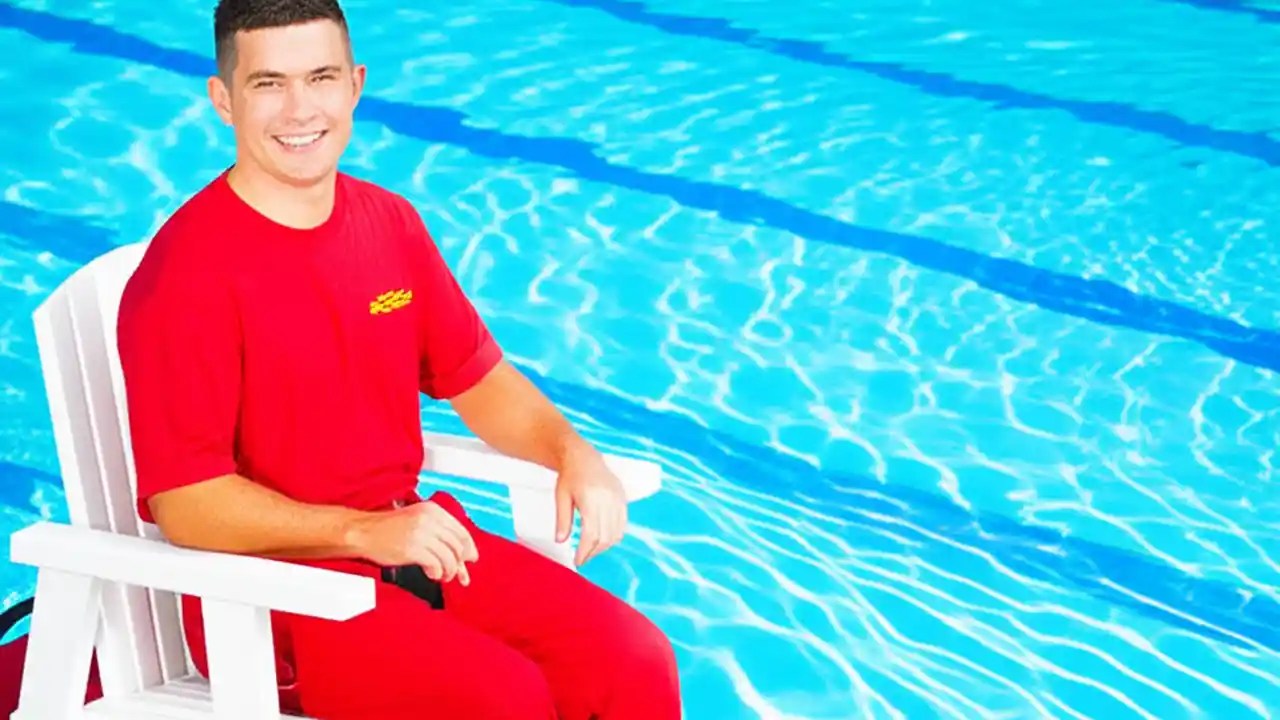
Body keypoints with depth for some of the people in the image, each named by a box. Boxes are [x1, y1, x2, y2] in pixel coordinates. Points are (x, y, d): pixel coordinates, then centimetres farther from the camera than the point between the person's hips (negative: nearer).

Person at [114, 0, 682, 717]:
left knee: (637, 661, -10)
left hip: (415, 539, 7)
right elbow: (184, 505, -18)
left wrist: (573, 453, -2)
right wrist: (363, 532, -25)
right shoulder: (184, 273, -15)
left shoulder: (391, 223, 6)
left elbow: (477, 378, 16)